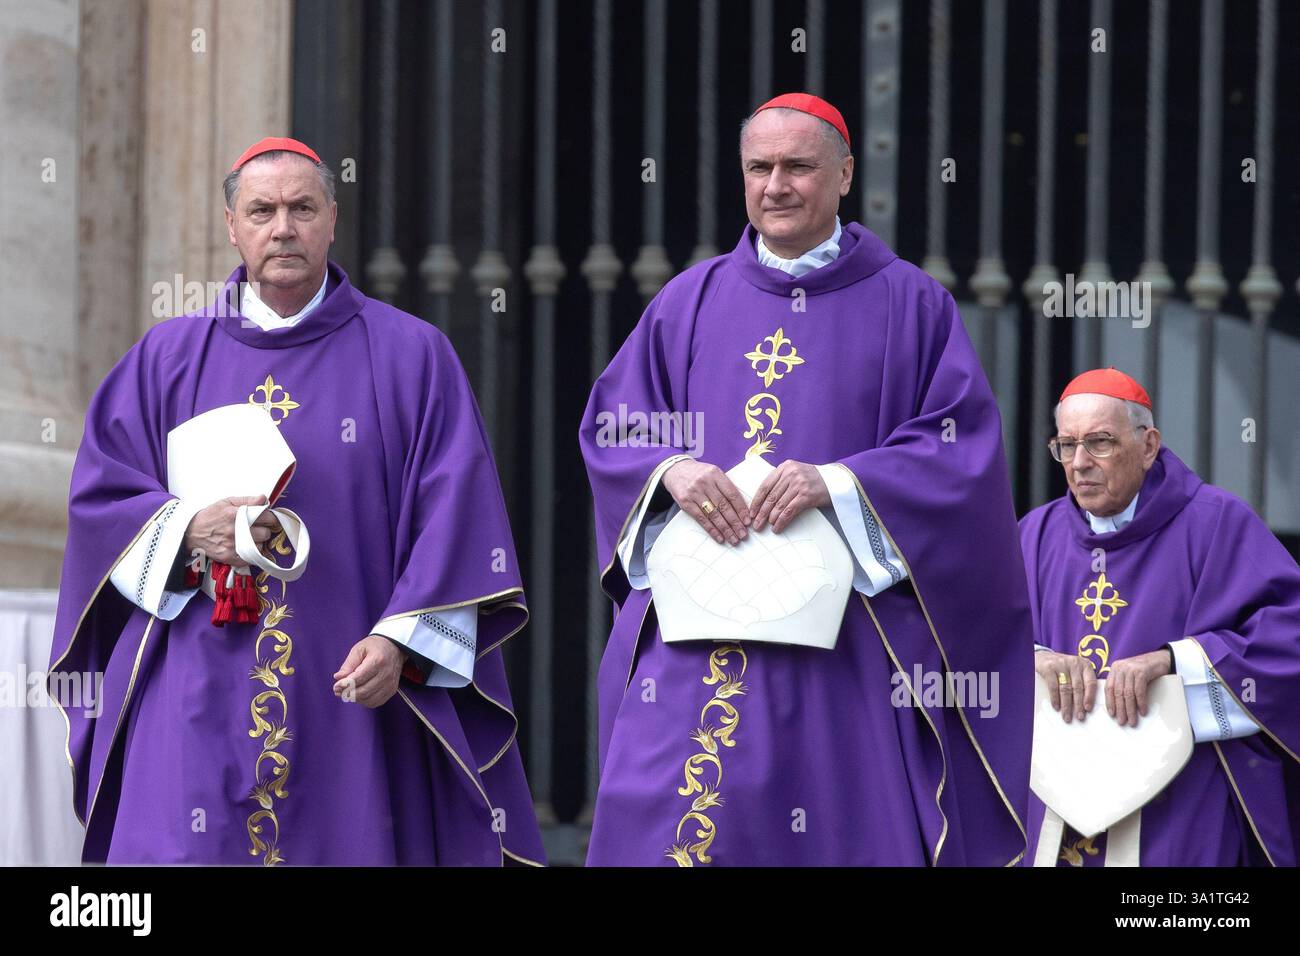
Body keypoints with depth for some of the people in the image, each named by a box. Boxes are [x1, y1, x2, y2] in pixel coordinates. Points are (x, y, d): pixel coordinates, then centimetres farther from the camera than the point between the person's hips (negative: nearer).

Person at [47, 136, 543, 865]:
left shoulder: (412, 356, 6)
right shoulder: (168, 359, 12)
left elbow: (455, 516, 0)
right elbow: (99, 495, 9)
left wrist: (403, 639, -13)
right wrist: (187, 530, -11)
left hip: (351, 688, -1)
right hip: (197, 702, 1)